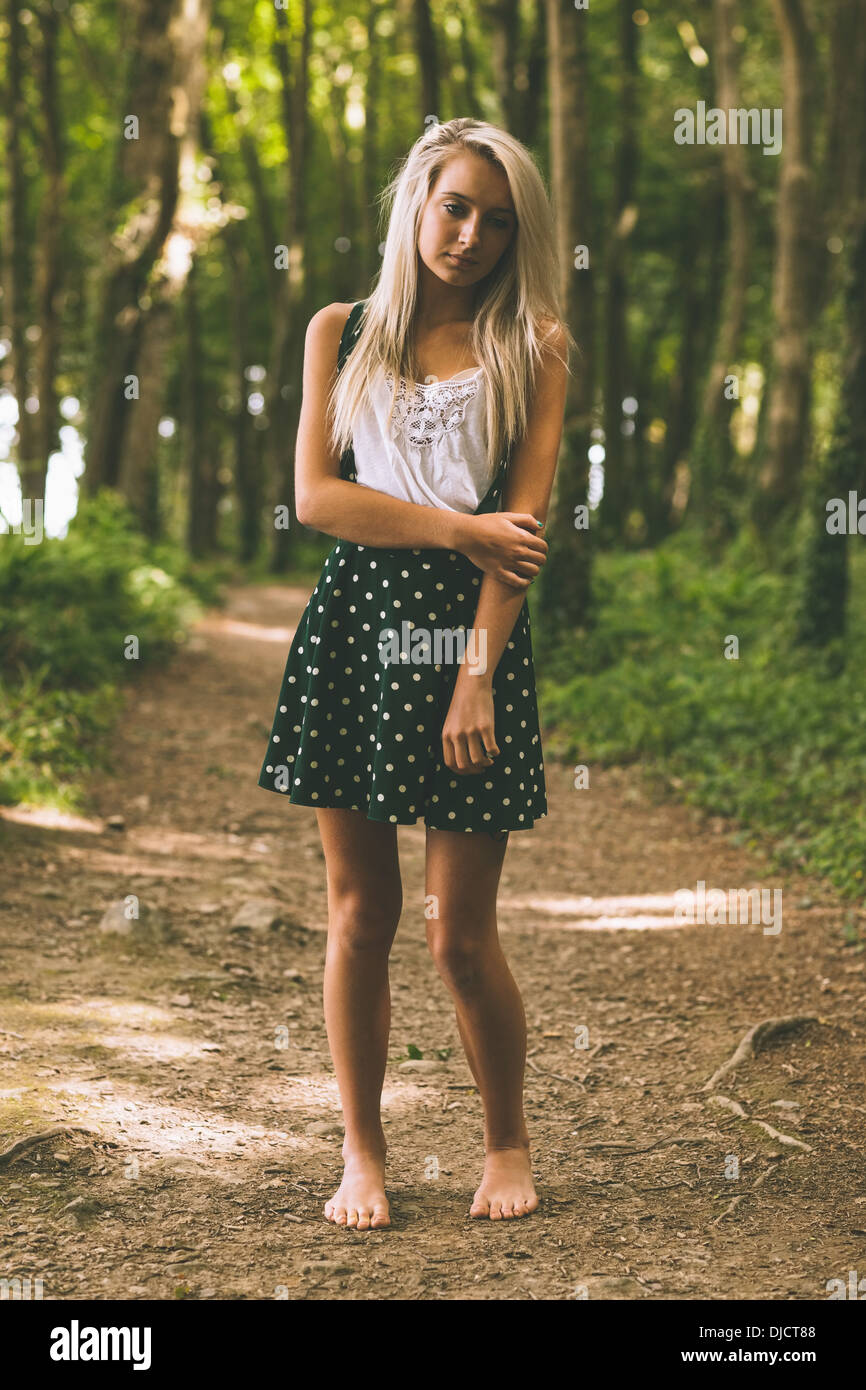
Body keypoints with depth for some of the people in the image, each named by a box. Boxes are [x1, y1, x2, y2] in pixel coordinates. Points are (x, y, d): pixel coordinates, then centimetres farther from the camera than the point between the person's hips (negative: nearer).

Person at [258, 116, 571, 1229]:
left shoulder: (533, 346, 5)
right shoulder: (341, 331, 10)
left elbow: (522, 522, -3)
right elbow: (314, 494, 1)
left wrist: (477, 674, -12)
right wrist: (456, 528, -8)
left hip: (472, 631, -2)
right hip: (354, 627, 2)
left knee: (460, 934, -1)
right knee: (358, 911, 5)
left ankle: (507, 1143, 21)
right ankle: (361, 1151, 19)